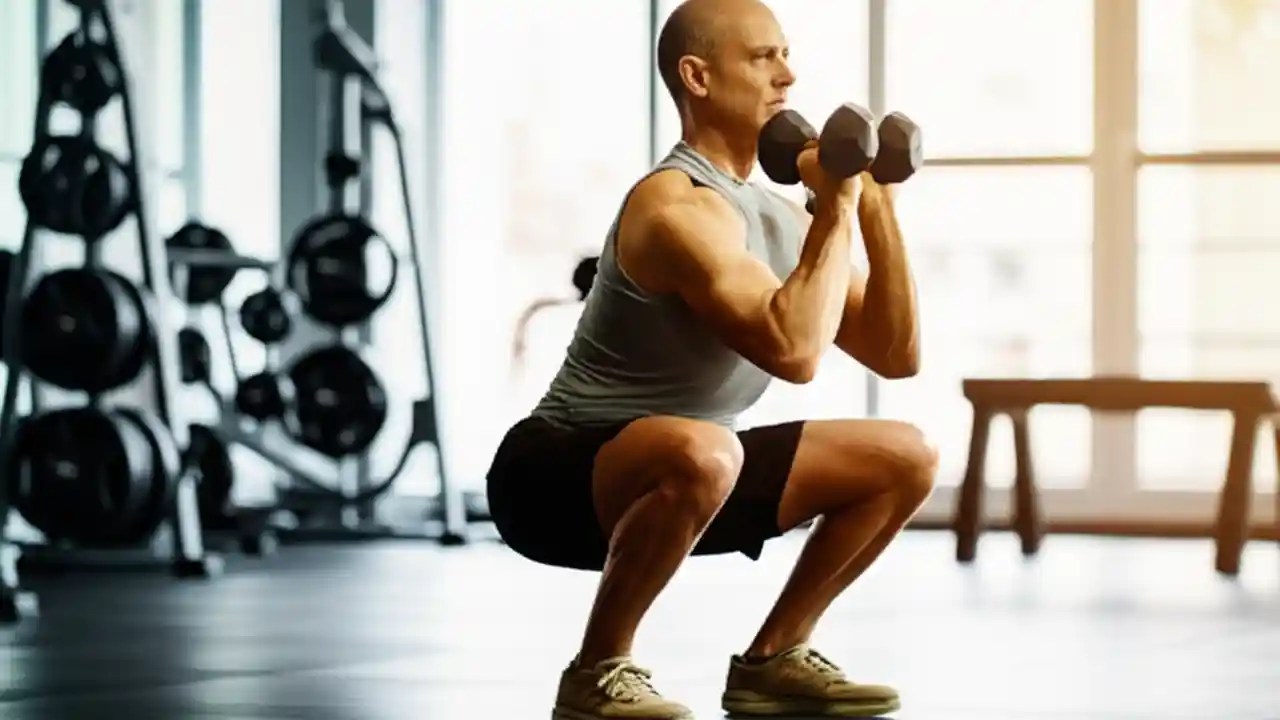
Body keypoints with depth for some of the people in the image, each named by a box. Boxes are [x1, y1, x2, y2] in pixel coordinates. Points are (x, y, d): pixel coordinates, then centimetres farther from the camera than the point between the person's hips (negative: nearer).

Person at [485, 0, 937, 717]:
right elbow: (794, 351, -35)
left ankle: (773, 658, 11)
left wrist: (876, 205, -3)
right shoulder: (678, 209, -22)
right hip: (557, 478, -9)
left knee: (905, 457, 6)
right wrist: (837, 210, -23)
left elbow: (898, 355, 6)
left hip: (666, 479, 9)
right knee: (703, 453, -42)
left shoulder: (781, 214, 7)